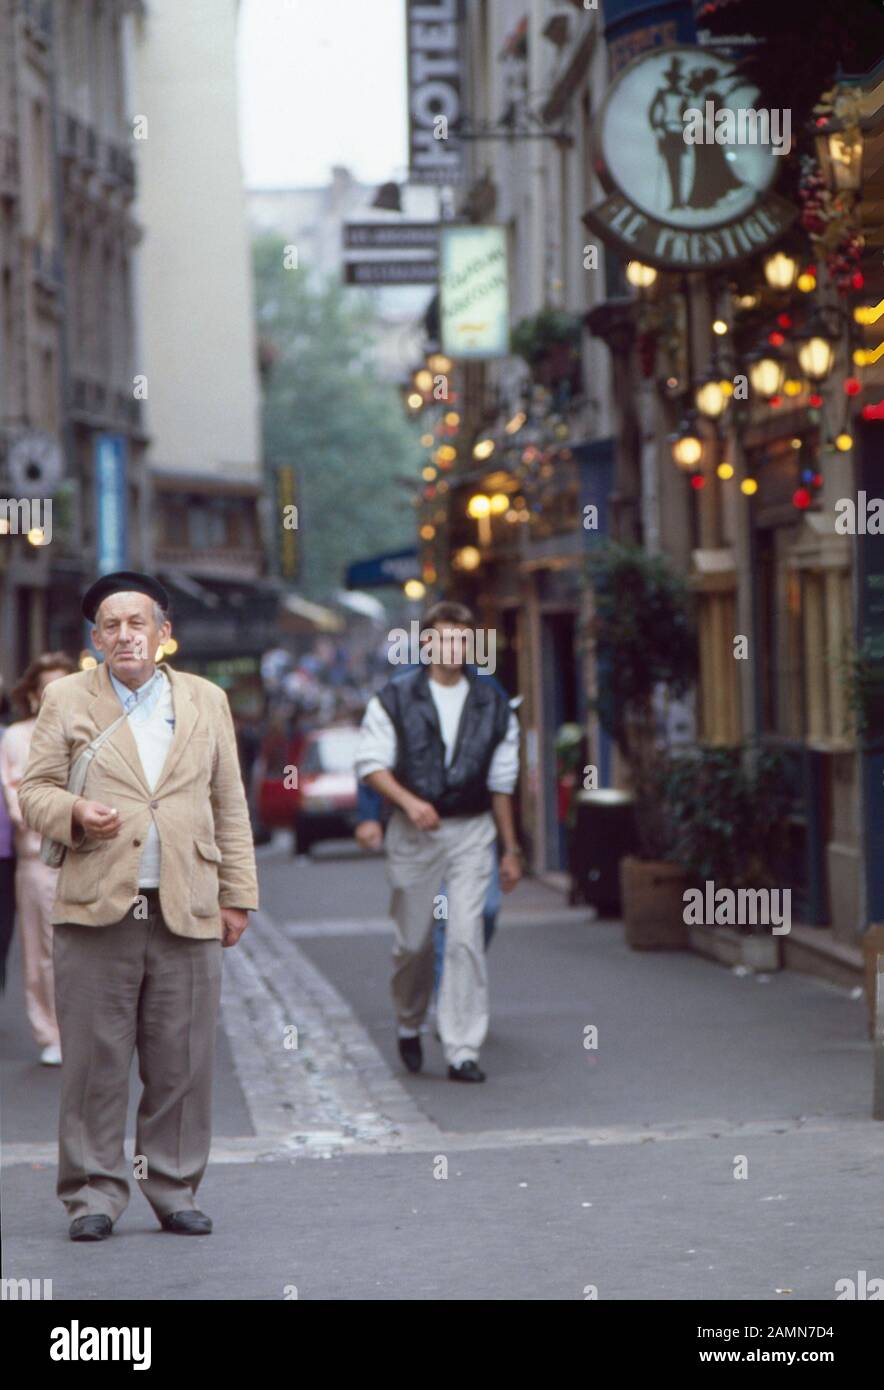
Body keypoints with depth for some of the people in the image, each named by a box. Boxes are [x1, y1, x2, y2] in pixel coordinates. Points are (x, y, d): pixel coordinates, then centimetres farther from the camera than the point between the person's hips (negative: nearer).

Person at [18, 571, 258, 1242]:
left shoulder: (207, 701, 14)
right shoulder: (67, 700, 10)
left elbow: (230, 806, 15)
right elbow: (36, 789, 8)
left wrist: (237, 896, 11)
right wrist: (75, 813, -14)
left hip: (187, 911, 2)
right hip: (96, 909, -1)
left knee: (183, 1062, 3)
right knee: (94, 1060, -2)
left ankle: (176, 1190, 12)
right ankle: (94, 1194, 6)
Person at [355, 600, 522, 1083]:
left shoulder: (492, 704, 7)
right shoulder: (395, 698, 1)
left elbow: (501, 782, 12)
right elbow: (372, 763, -2)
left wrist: (511, 849, 14)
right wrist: (409, 802, -19)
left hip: (472, 831, 1)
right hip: (413, 831, -1)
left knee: (466, 937, -9)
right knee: (414, 940, 6)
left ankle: (463, 1050, -7)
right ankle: (409, 1024, 33)